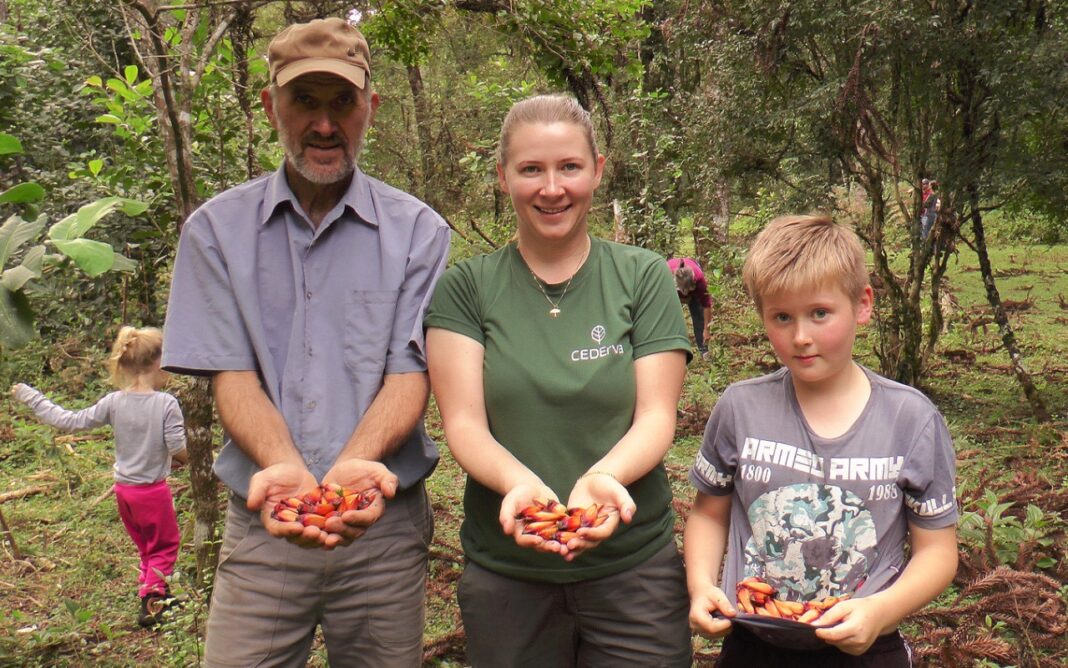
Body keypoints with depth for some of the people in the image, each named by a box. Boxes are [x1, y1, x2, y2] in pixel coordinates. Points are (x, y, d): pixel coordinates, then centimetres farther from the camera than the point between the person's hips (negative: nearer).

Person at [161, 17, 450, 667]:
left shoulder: (417, 231, 1)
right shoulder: (217, 229, 3)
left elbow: (409, 373, -6)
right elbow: (233, 376, -3)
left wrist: (352, 464, -25)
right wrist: (285, 468, -23)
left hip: (383, 523, 0)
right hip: (263, 524, 1)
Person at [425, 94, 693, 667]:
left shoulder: (643, 277, 0)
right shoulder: (466, 287, 0)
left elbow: (657, 416, -5)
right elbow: (464, 425, -7)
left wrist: (601, 477, -25)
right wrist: (520, 482, -26)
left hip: (634, 568, 0)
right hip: (504, 572, 0)